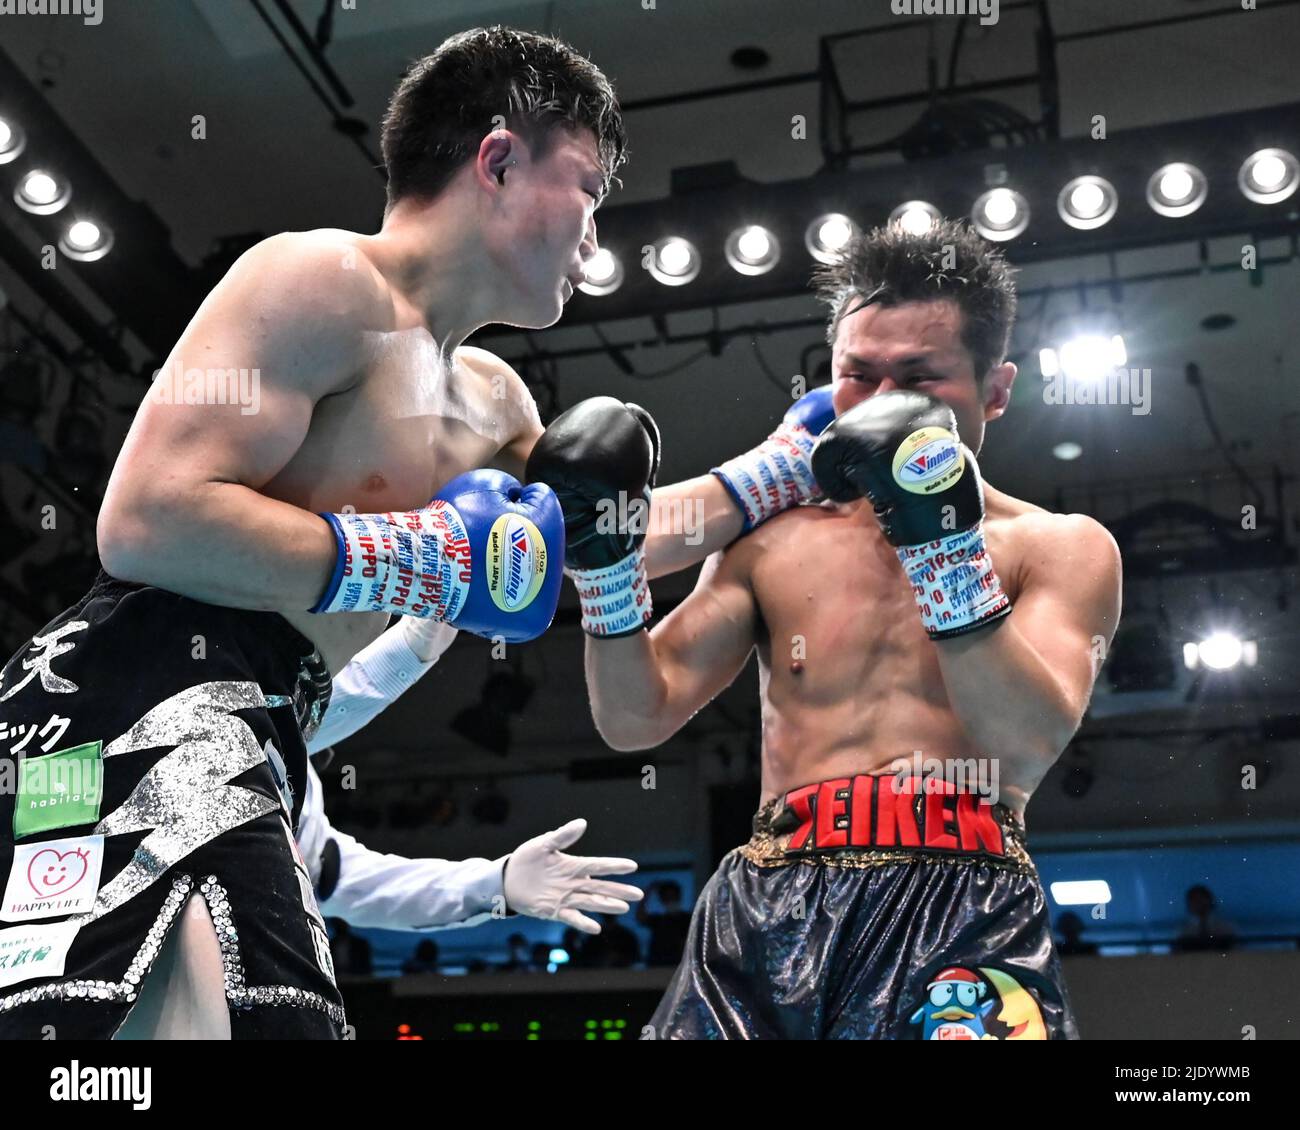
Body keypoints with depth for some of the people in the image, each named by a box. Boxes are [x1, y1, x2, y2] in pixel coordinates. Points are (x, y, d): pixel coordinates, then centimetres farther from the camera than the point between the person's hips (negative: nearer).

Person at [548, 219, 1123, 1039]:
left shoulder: (1061, 548, 6)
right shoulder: (771, 541, 13)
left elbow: (1029, 751, -10)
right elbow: (637, 720, 10)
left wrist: (945, 543, -16)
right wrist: (609, 564, -5)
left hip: (965, 909, -2)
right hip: (767, 911, 3)